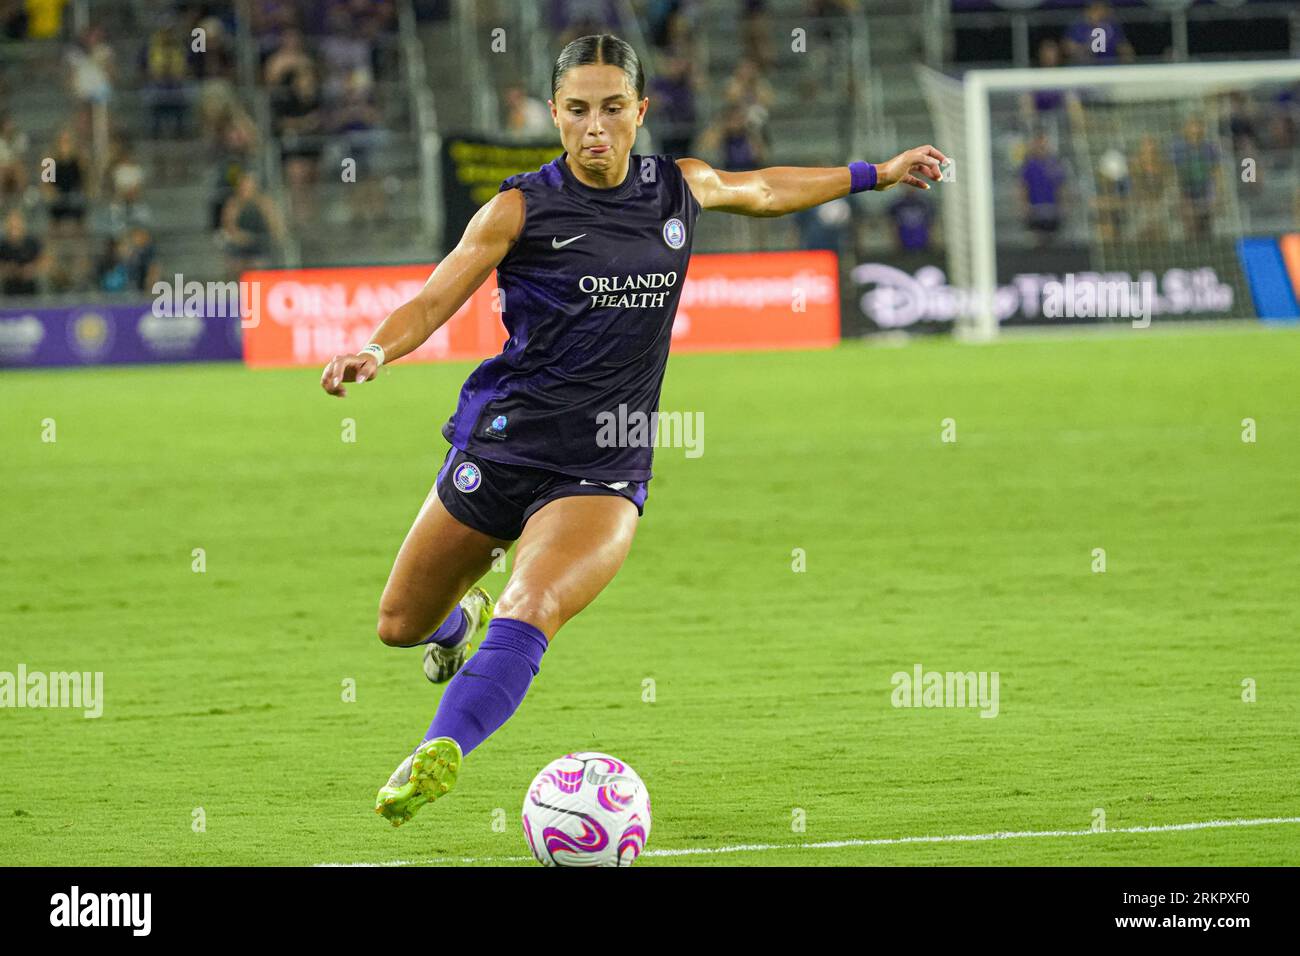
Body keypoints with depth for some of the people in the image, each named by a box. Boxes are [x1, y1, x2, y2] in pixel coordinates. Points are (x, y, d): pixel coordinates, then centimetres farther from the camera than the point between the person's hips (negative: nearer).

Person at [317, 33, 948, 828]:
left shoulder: (680, 188, 6)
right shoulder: (523, 207, -5)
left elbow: (761, 190, 28)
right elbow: (434, 301, -10)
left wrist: (876, 175, 34)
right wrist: (373, 352, -31)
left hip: (604, 471, 0)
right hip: (501, 446, 0)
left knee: (533, 610, -29)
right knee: (401, 627, 14)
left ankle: (441, 754, -42)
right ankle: (468, 613, 50)